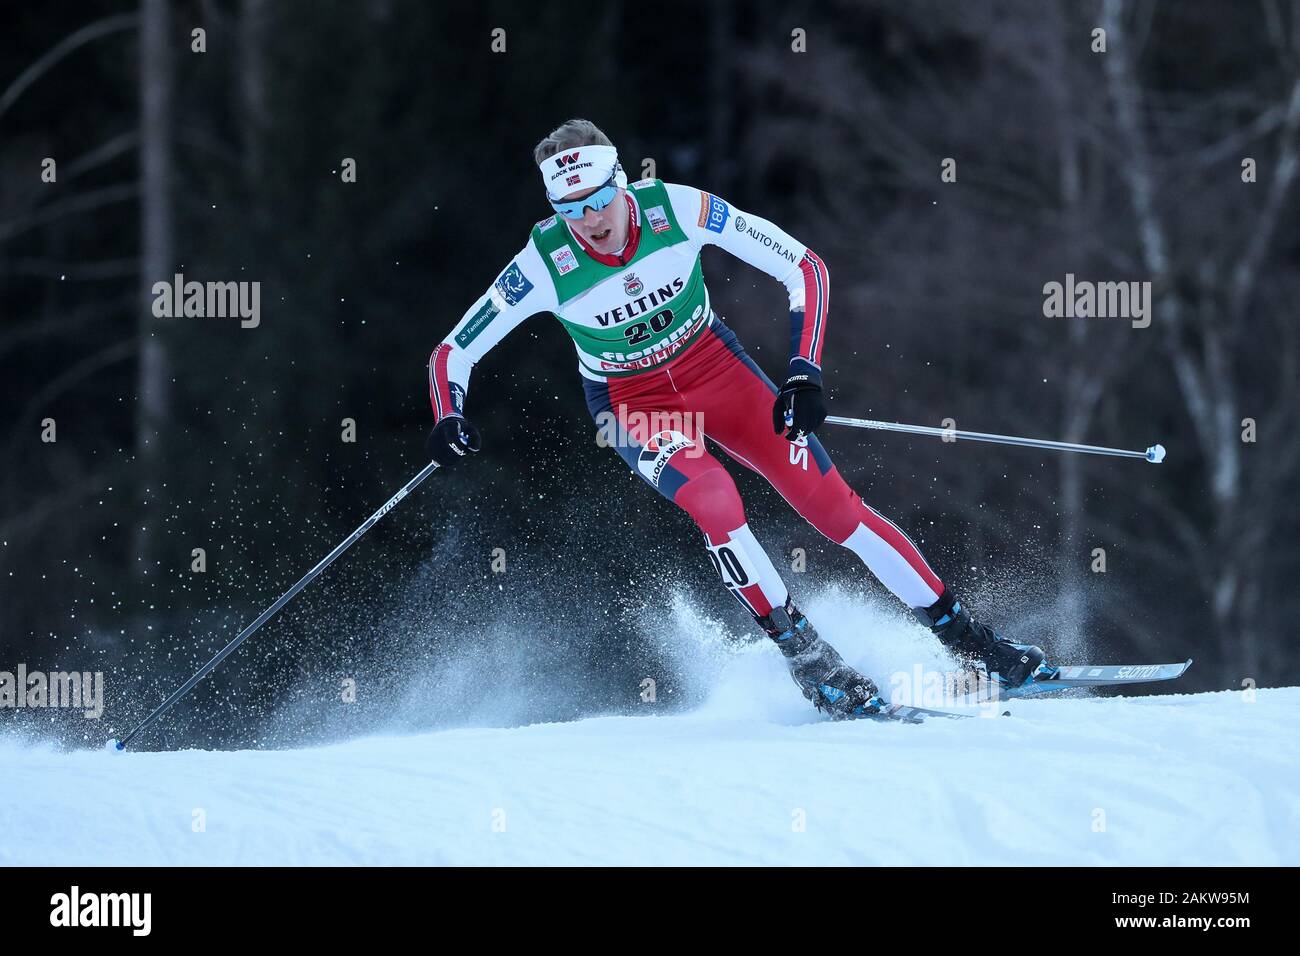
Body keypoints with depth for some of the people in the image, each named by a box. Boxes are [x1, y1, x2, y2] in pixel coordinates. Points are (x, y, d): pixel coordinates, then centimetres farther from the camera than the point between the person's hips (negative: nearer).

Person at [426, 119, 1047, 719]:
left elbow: (804, 268, -17)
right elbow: (453, 353, -15)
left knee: (831, 503, -8)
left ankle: (962, 637, 3)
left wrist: (804, 373, -26)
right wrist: (449, 421, -35)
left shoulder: (679, 210, -26)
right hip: (630, 404, -1)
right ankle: (807, 658, -16)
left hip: (714, 369, 1)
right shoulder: (544, 266, -25)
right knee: (713, 497, -30)